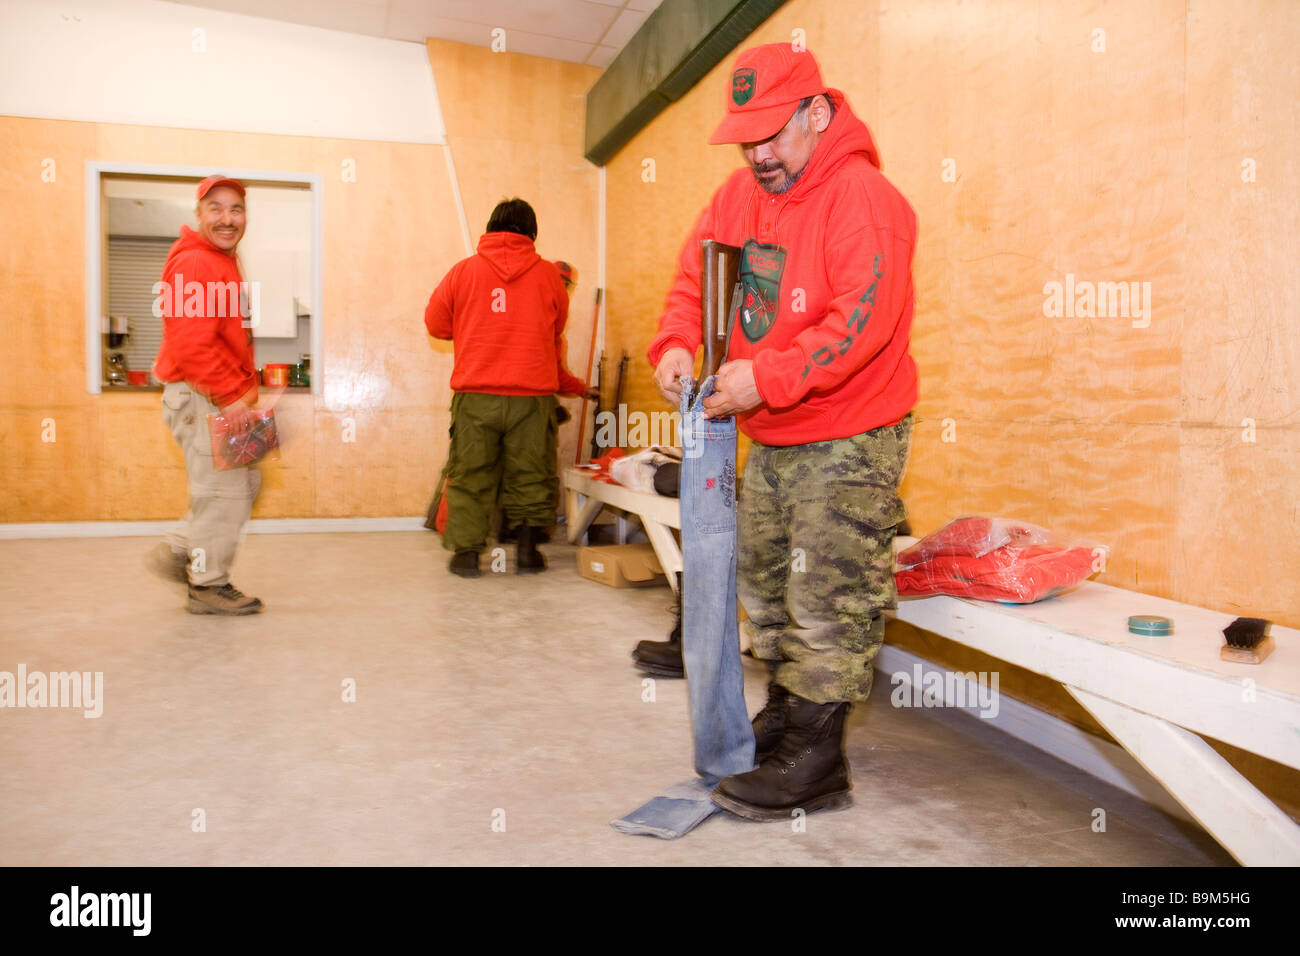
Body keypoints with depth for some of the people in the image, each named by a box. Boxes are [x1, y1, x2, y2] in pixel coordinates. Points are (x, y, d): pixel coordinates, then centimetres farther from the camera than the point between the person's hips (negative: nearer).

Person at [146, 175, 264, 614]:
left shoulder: (222, 263, 18)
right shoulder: (194, 264, -16)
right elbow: (191, 345, -25)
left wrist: (242, 392, 15)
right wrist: (232, 397, -22)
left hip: (223, 398, 10)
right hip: (200, 397, -10)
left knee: (244, 481, 17)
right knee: (222, 488, -3)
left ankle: (178, 553, 25)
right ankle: (209, 586, 11)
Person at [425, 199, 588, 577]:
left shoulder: (463, 270, 4)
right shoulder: (548, 275, 5)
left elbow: (435, 323, 13)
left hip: (474, 394, 0)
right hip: (532, 395, 0)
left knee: (470, 474, 8)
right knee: (530, 475, 10)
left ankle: (466, 553, 11)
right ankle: (527, 551, 14)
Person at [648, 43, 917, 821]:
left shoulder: (862, 196, -18)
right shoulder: (742, 192, 6)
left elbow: (863, 320, -26)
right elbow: (696, 274, 9)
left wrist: (768, 378, -32)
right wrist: (676, 343, -11)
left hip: (848, 440, -9)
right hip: (772, 438, 9)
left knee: (829, 595, -4)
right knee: (764, 578, 18)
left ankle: (818, 760, 7)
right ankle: (787, 710, 36)